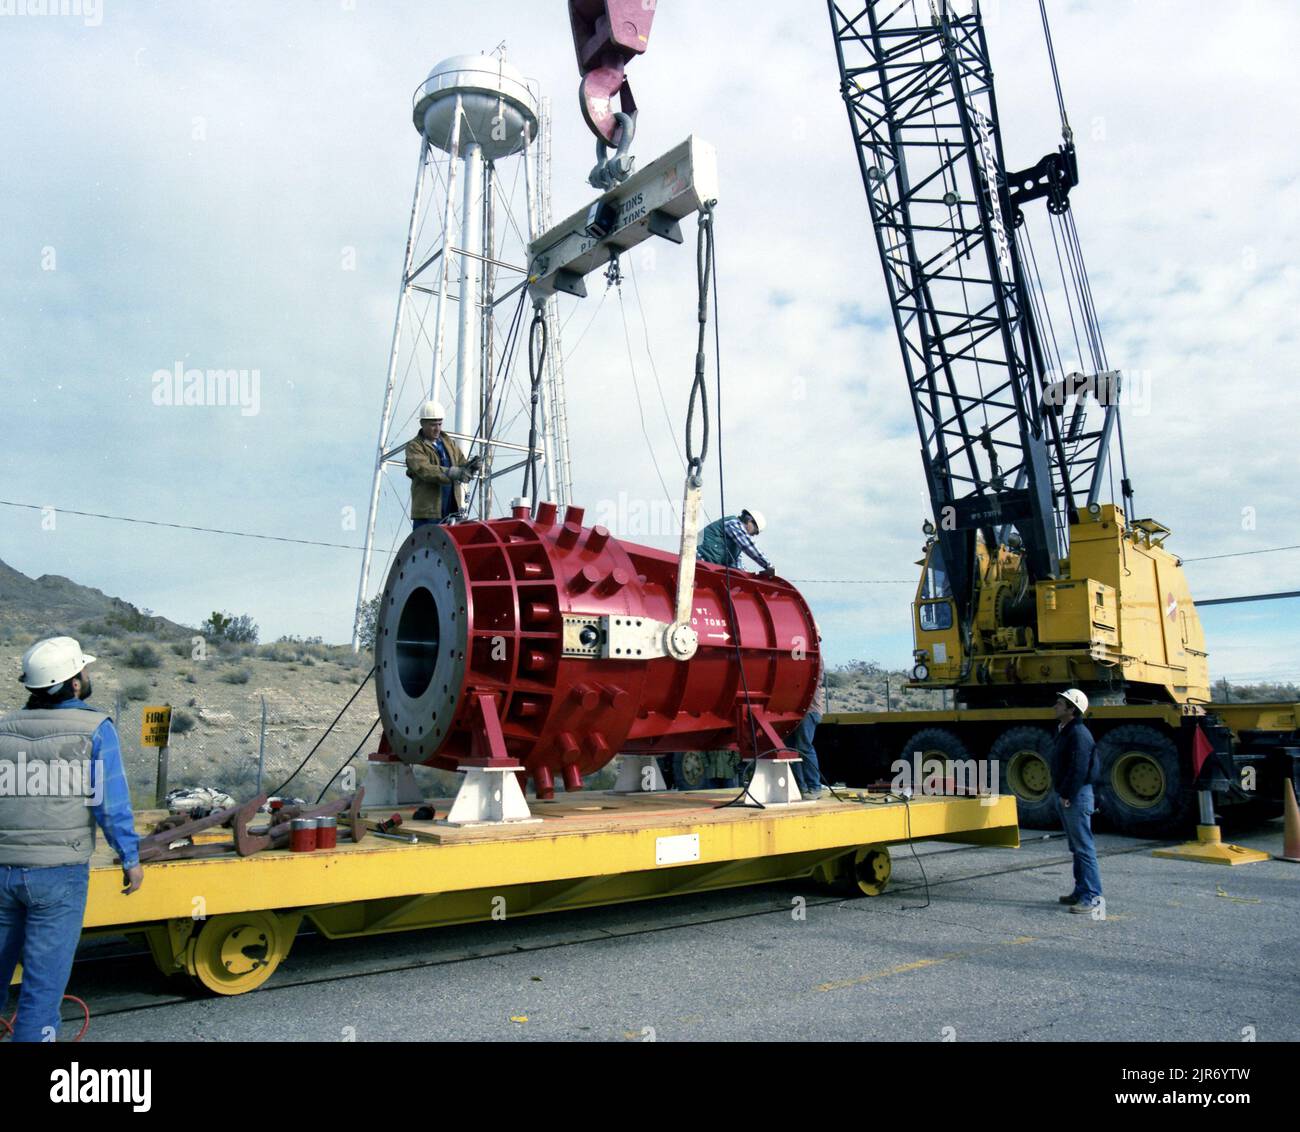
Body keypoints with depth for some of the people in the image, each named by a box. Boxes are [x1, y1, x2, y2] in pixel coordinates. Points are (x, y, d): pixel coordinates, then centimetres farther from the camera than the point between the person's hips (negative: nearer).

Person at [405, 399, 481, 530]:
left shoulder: (449, 442, 16)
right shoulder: (414, 446, -4)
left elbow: (462, 464, 9)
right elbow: (425, 470, -21)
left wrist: (472, 466, -16)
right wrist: (453, 473, -33)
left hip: (451, 510, 6)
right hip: (427, 511, -6)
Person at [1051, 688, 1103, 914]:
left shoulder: (1078, 733, -17)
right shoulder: (1063, 731, 16)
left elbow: (1078, 769, -24)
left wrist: (1067, 795, -20)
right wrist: (1061, 795, 15)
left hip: (1076, 797, -11)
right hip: (1065, 796, 11)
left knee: (1084, 847, -7)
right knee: (1076, 847, 16)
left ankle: (1092, 896, -4)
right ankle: (1081, 891, 24)